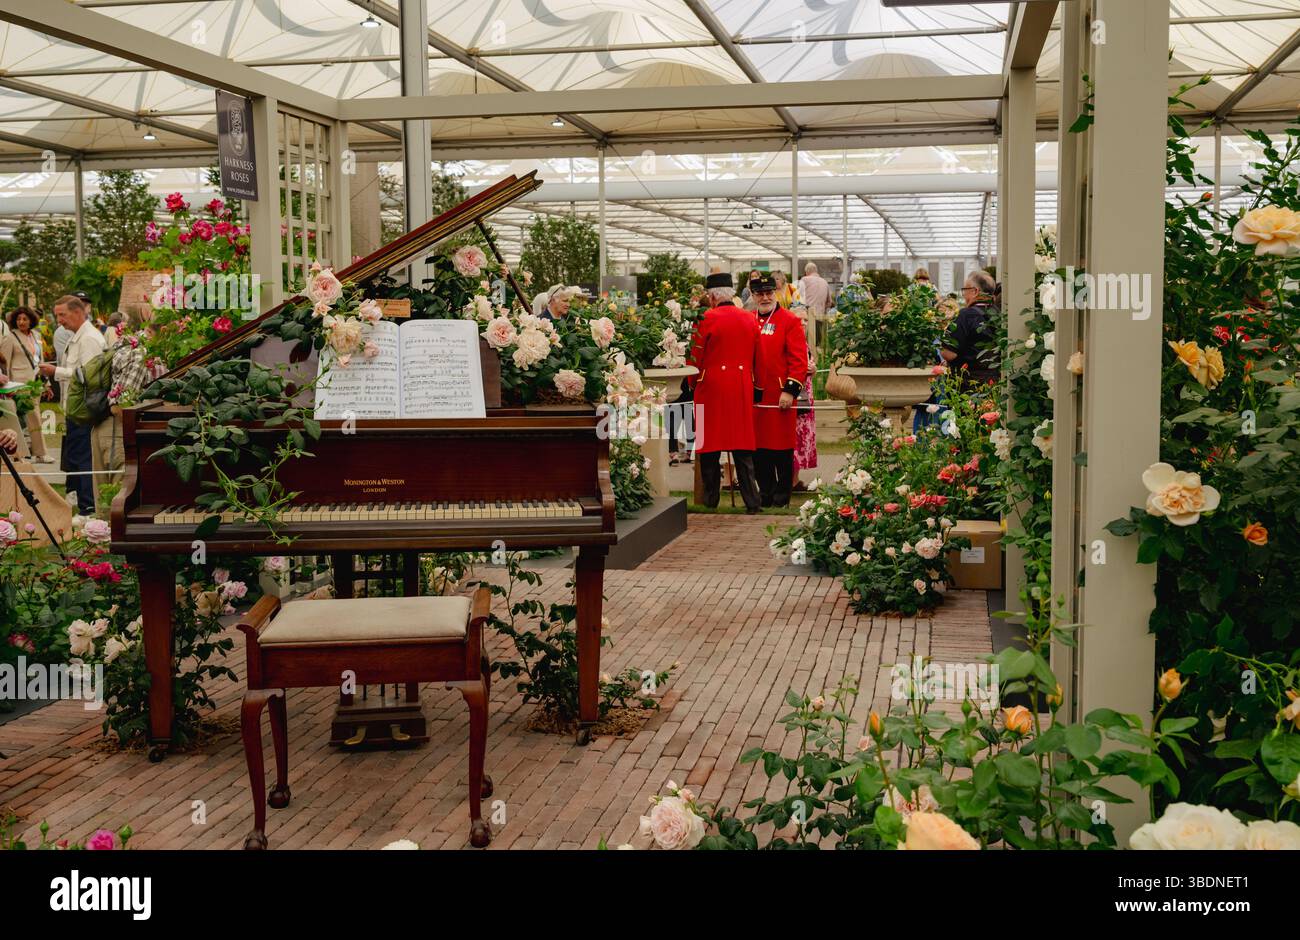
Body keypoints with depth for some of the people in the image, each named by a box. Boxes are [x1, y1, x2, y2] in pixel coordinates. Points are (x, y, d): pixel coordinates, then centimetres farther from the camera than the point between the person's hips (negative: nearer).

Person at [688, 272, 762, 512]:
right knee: (743, 449, 8)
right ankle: (751, 501, 3)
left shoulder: (706, 319, -8)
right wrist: (756, 387, 23)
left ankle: (711, 499, 13)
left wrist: (693, 384, 11)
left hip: (712, 387, -4)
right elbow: (757, 358, 12)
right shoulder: (750, 319, 6)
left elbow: (695, 357, -5)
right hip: (742, 389, 4)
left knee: (710, 449, 7)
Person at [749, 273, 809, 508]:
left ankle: (782, 496, 11)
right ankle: (766, 493, 20)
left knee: (782, 447, 1)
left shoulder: (790, 321, -3)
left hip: (780, 396, -4)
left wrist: (790, 390, -14)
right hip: (754, 395, 5)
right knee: (758, 446, 8)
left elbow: (799, 359, -8)